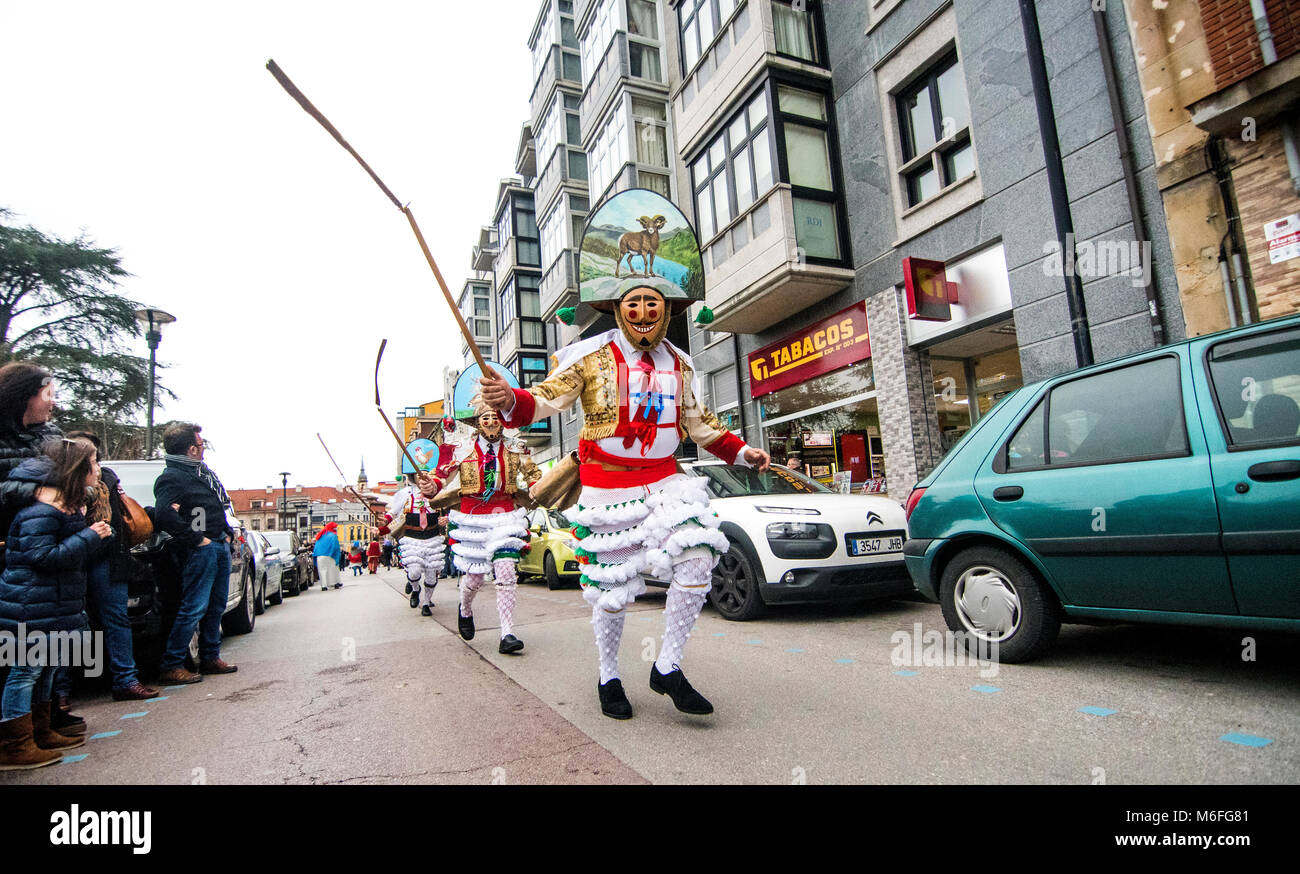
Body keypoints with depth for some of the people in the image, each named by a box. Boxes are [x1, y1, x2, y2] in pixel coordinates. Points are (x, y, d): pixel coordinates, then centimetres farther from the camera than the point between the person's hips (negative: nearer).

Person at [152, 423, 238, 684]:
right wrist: (196, 539, -20)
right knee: (194, 608, -7)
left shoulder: (203, 470, 17)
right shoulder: (173, 477, -12)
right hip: (201, 550, -9)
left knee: (216, 606, 13)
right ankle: (170, 665, 2)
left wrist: (227, 532, 15)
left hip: (221, 545, 9)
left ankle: (210, 658, 23)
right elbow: (163, 514, -26)